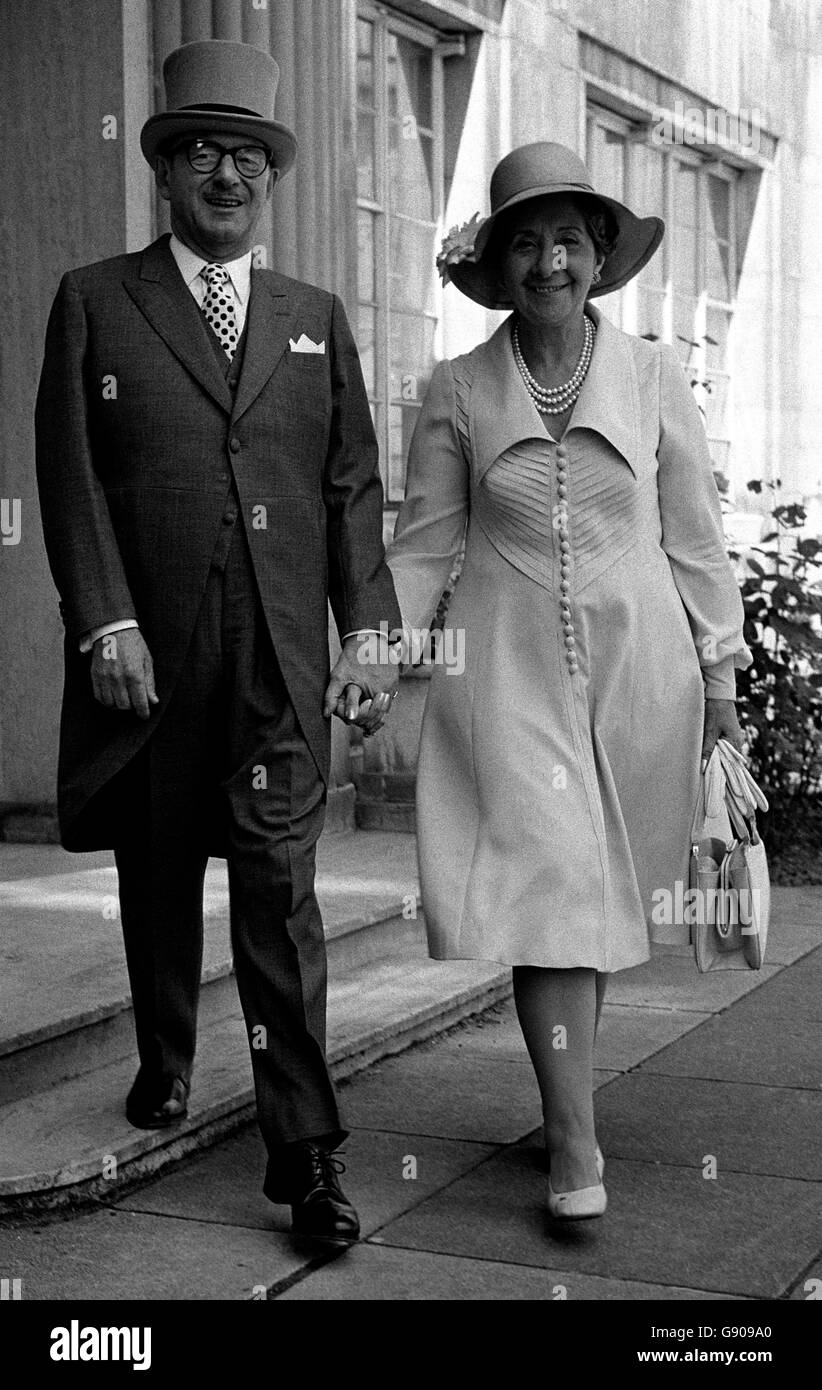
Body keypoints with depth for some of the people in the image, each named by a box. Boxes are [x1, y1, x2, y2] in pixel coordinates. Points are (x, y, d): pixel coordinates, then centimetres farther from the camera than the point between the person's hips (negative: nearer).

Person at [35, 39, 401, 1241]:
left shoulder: (316, 319, 14)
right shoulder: (94, 303, 7)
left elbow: (354, 487, 10)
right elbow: (69, 475, -1)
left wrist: (373, 635, 0)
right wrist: (105, 622, -11)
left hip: (282, 657, 1)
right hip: (147, 654, 0)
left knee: (281, 891, -3)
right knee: (158, 876, 14)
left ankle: (304, 1149, 0)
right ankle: (165, 1062, 36)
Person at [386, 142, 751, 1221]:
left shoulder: (653, 378, 3)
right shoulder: (459, 392, 2)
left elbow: (695, 537, 7)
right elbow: (423, 545, 6)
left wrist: (721, 676, 7)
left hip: (638, 661, 1)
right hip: (511, 667, -1)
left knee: (610, 890, 8)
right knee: (546, 884, -9)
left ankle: (567, 1077, 29)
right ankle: (575, 1146, -5)